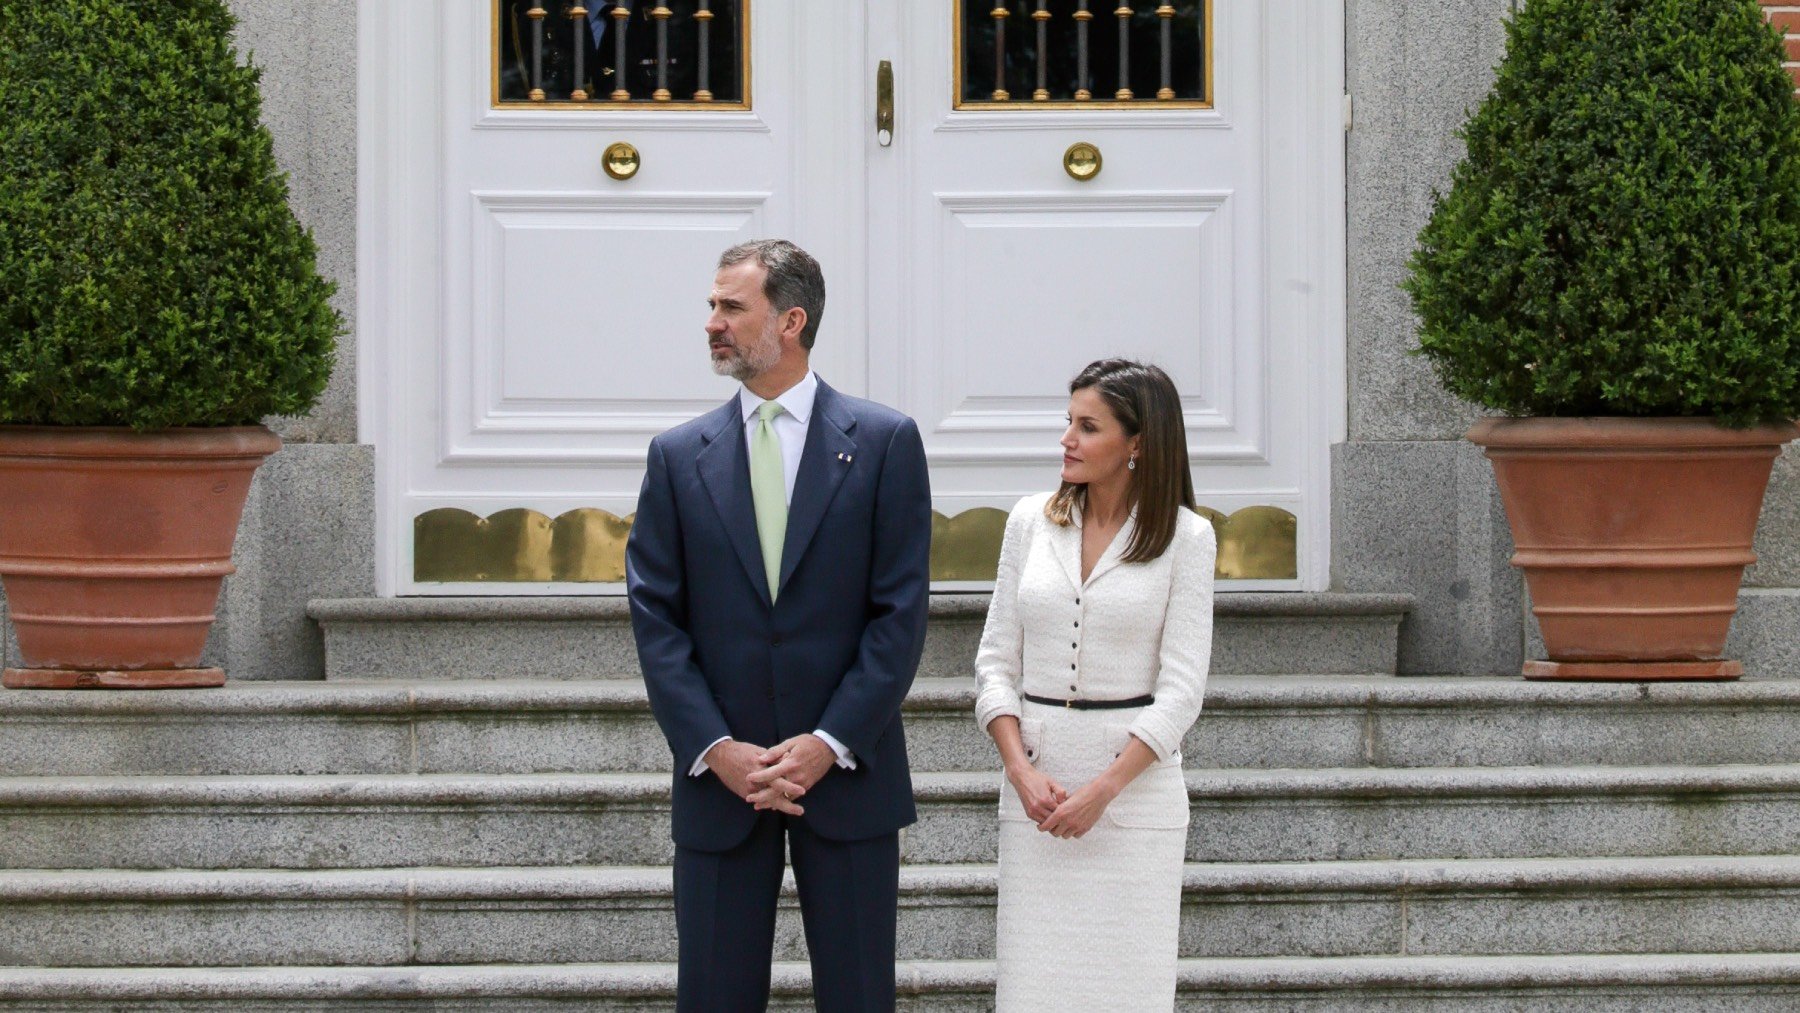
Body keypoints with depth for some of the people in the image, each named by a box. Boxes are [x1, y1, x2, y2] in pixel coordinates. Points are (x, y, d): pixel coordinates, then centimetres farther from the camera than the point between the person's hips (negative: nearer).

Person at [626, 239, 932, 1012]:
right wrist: (714, 748, -10)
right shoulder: (679, 456, 6)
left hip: (847, 769, -2)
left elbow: (901, 611, -4)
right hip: (718, 777, 2)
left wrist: (831, 743, -12)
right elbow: (656, 618, 2)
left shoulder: (884, 442, 1)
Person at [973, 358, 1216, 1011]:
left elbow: (1180, 689, -5)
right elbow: (995, 662, 7)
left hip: (1136, 779, -3)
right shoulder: (1031, 521, 7)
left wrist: (1103, 788, -14)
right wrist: (1020, 770, -8)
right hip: (1035, 774, 3)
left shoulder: (1184, 537, -2)